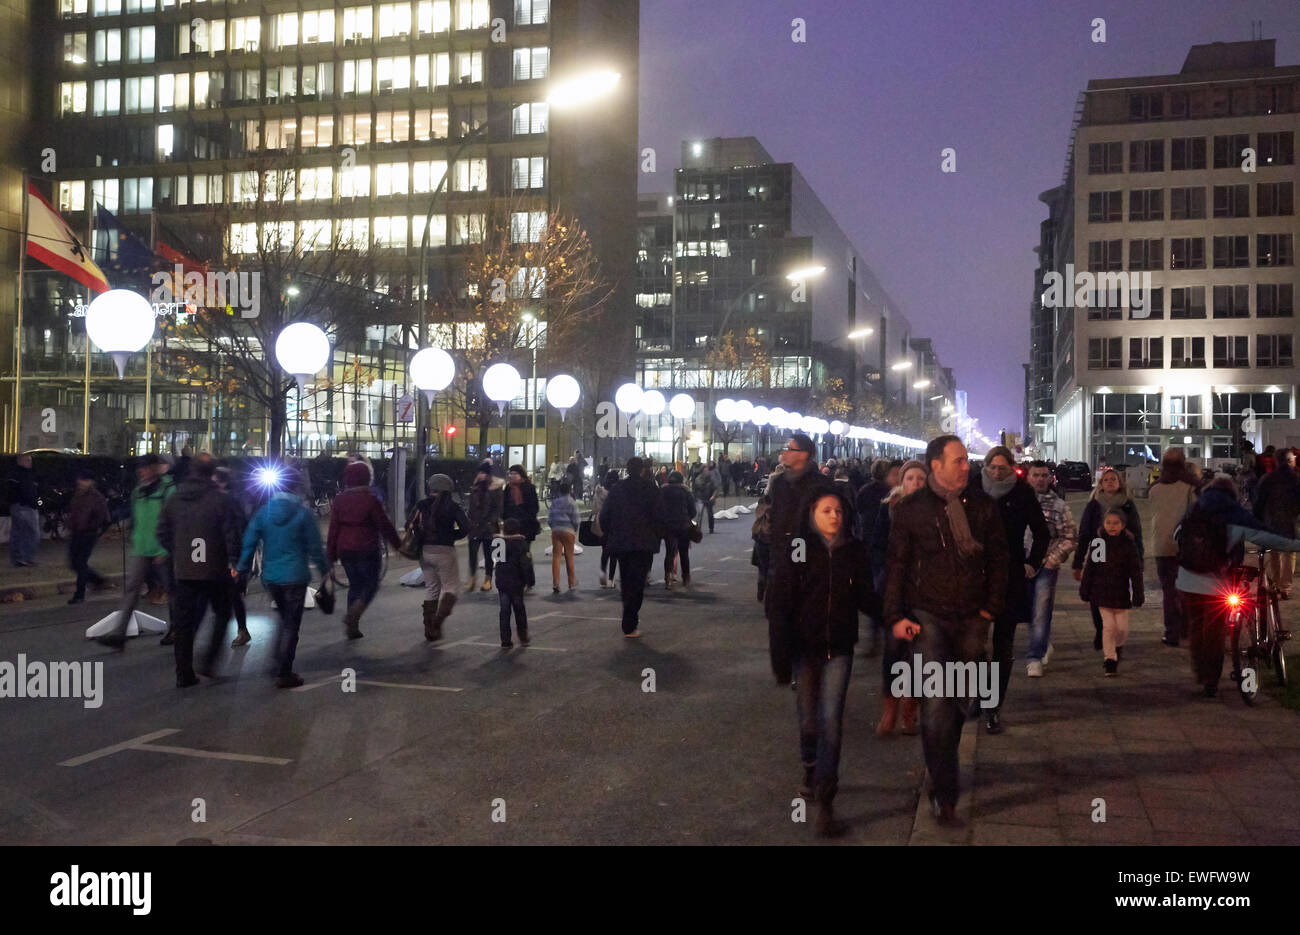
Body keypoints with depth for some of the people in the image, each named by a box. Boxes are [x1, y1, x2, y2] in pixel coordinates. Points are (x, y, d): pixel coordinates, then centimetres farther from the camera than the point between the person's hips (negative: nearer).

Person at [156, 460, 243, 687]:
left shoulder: (174, 501, 5)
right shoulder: (221, 500, -9)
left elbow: (163, 534, 8)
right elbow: (232, 533, -12)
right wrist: (233, 561, -1)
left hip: (183, 572, 4)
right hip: (214, 571, -4)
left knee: (183, 621, 9)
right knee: (222, 613, 15)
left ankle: (184, 673, 10)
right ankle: (209, 662, 5)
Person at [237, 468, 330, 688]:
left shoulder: (264, 511, 2)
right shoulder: (303, 513, -10)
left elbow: (249, 542, 1)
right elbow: (315, 547, -5)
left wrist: (242, 569, 9)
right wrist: (324, 570, 8)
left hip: (270, 577, 5)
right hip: (295, 577, -5)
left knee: (284, 620, 23)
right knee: (291, 625, 4)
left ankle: (279, 664, 23)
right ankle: (284, 674, 5)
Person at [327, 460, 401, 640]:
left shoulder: (339, 500, 3)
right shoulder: (370, 500, -11)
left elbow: (333, 529, 4)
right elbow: (384, 525, -7)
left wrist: (331, 554, 9)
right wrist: (397, 544, 6)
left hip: (345, 550, 5)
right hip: (367, 550, -5)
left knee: (355, 584, 15)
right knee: (371, 584, 7)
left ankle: (352, 627, 13)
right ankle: (353, 614, -17)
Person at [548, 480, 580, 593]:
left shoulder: (554, 502, 7)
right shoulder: (571, 502, -3)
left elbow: (549, 519, 7)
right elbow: (575, 520, -5)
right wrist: (575, 531, 9)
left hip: (555, 531, 2)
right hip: (568, 530, -2)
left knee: (556, 556, 0)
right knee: (569, 557, 7)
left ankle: (555, 584, -9)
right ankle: (572, 584, 16)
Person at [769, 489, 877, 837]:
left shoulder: (854, 551, -1)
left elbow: (865, 599, 2)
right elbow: (779, 607, -6)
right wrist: (781, 658, -10)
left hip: (838, 650, 0)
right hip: (804, 648, 0)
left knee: (831, 721, -7)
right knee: (808, 720, 11)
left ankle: (825, 804, -2)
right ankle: (811, 772, 40)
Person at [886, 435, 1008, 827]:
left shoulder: (982, 504, 6)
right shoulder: (911, 509, -2)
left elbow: (998, 557, 13)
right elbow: (896, 564, 1)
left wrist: (992, 607, 5)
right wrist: (896, 616, -5)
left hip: (971, 618, 3)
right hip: (929, 616, -3)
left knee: (960, 701, 12)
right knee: (937, 703, -12)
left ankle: (940, 763, 31)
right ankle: (943, 794, -6)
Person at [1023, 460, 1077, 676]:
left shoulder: (1059, 505, 2)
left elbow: (1071, 537, 4)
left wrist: (1053, 558, -6)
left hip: (1047, 567, -2)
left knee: (1041, 613, -6)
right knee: (1028, 611, 13)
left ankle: (1035, 658, -3)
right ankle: (1045, 646, 36)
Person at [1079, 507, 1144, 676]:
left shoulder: (1129, 544, -3)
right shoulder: (1097, 543, -1)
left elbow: (1136, 572, 0)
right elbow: (1089, 567, 6)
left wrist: (1137, 594, -2)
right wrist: (1084, 589, 7)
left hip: (1121, 593, 0)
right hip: (1102, 591, 0)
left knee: (1122, 627, 4)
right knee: (1108, 626, -3)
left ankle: (1118, 647, 35)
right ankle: (1109, 658, 8)